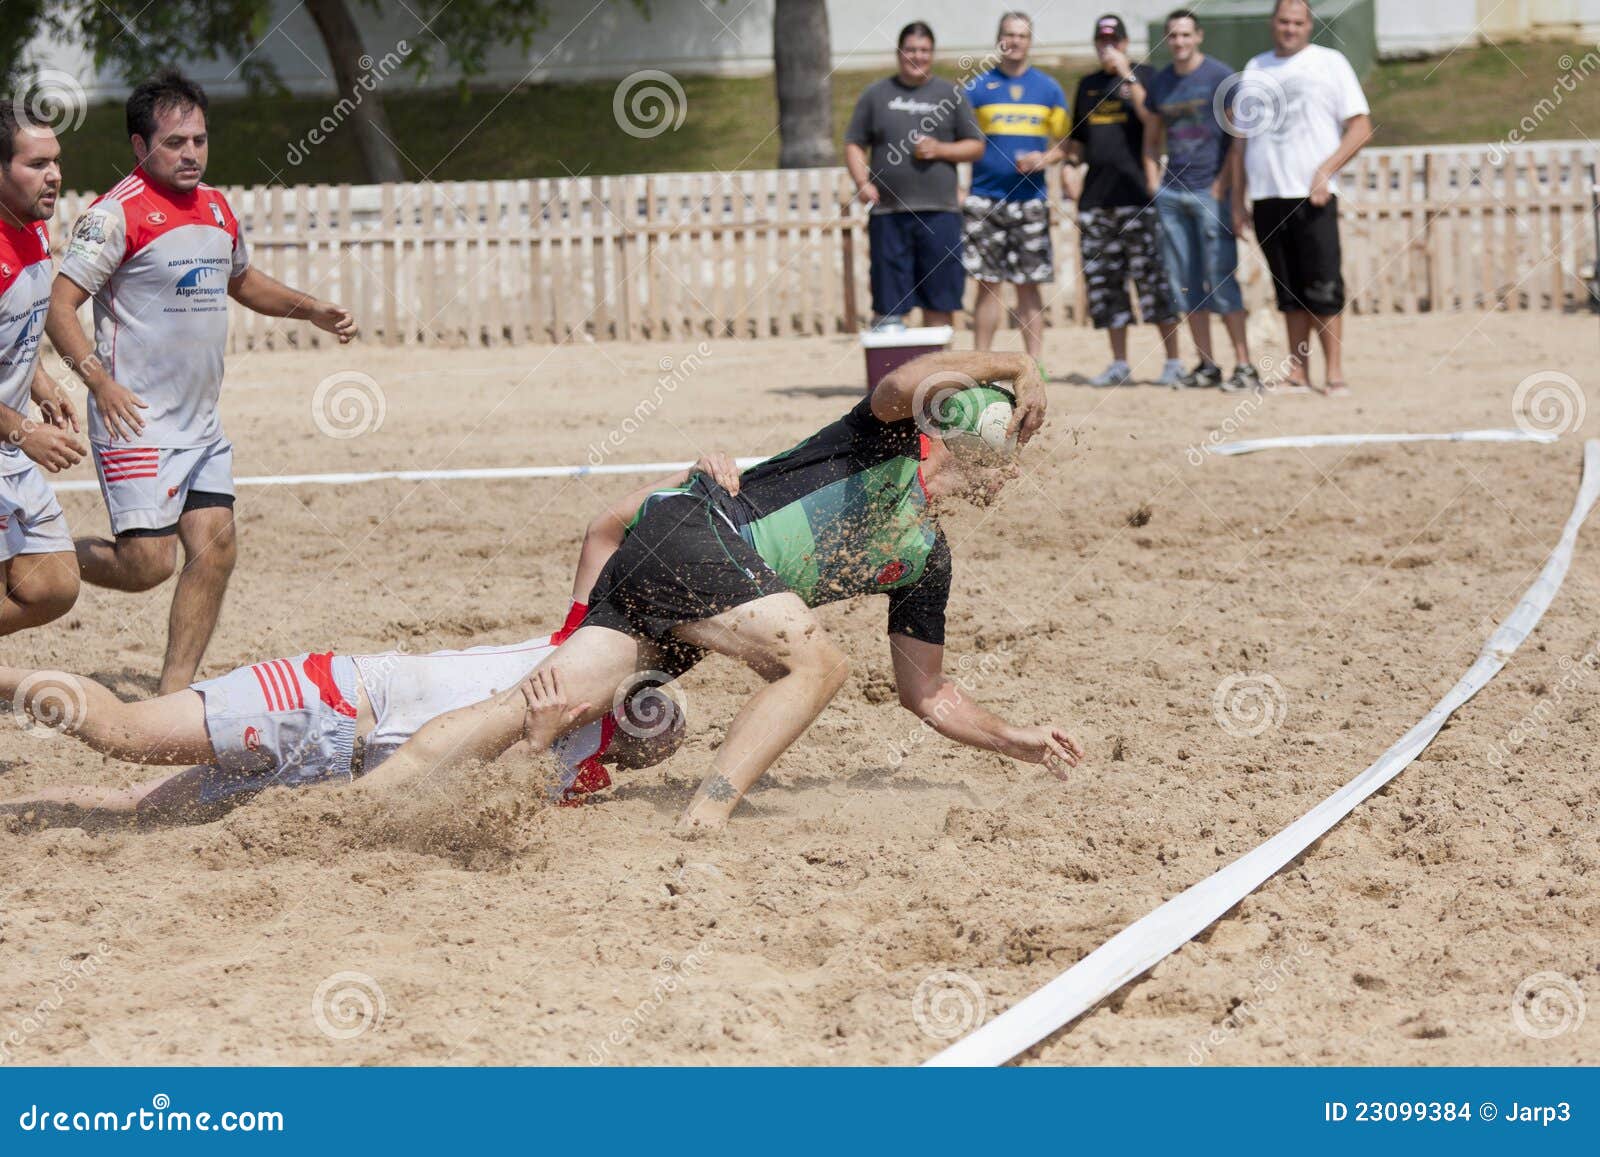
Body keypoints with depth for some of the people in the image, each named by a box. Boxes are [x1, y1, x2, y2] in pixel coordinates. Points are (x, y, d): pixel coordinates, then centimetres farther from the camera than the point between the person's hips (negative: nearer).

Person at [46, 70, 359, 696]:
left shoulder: (216, 207, 12)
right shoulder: (117, 213, -12)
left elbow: (241, 281, 32)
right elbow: (59, 304, -15)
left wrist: (311, 309, 18)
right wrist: (99, 380, -27)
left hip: (202, 426, 8)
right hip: (136, 421, -7)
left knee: (215, 550, -1)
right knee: (147, 564, -12)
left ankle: (175, 691, 7)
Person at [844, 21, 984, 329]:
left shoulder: (949, 94, 9)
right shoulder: (877, 94, 10)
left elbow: (976, 147, 9)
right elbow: (854, 145, 10)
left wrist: (940, 149, -8)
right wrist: (862, 182, -7)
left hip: (939, 212, 0)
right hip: (888, 212, 0)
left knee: (938, 303, 2)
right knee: (887, 304, -1)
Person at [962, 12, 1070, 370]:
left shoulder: (1048, 89, 9)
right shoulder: (977, 88, 5)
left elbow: (1063, 144, 11)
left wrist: (1044, 159, -10)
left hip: (1031, 201, 1)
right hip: (985, 201, -1)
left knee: (1028, 285, 1)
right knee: (987, 284, -1)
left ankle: (1035, 363, 4)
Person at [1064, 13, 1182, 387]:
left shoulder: (1144, 75, 3)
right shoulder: (1088, 85, 18)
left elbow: (1152, 117, -15)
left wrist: (1126, 75, -16)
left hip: (1136, 196, -6)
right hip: (1095, 198, 6)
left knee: (1152, 277, -9)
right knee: (1103, 282, 4)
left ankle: (1173, 361, -6)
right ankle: (1119, 364, 11)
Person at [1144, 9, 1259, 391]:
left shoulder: (1220, 76, -4)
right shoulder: (1161, 83, 13)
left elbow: (1239, 134, -7)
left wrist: (1223, 184, -13)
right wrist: (1153, 182, 10)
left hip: (1211, 191, -6)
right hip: (1171, 193, 6)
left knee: (1222, 280, -10)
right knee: (1185, 283, 6)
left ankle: (1244, 366, -8)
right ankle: (1206, 366, 12)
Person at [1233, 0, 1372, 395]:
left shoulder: (1330, 62, 3)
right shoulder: (1255, 70, 16)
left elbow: (1361, 126, -2)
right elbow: (1242, 137, 20)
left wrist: (1325, 171, -14)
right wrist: (1237, 199, 13)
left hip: (1313, 196, -4)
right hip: (1265, 197, 4)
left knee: (1323, 288, -9)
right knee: (1288, 290, 6)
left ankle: (1335, 374, -6)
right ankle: (1297, 374, 9)